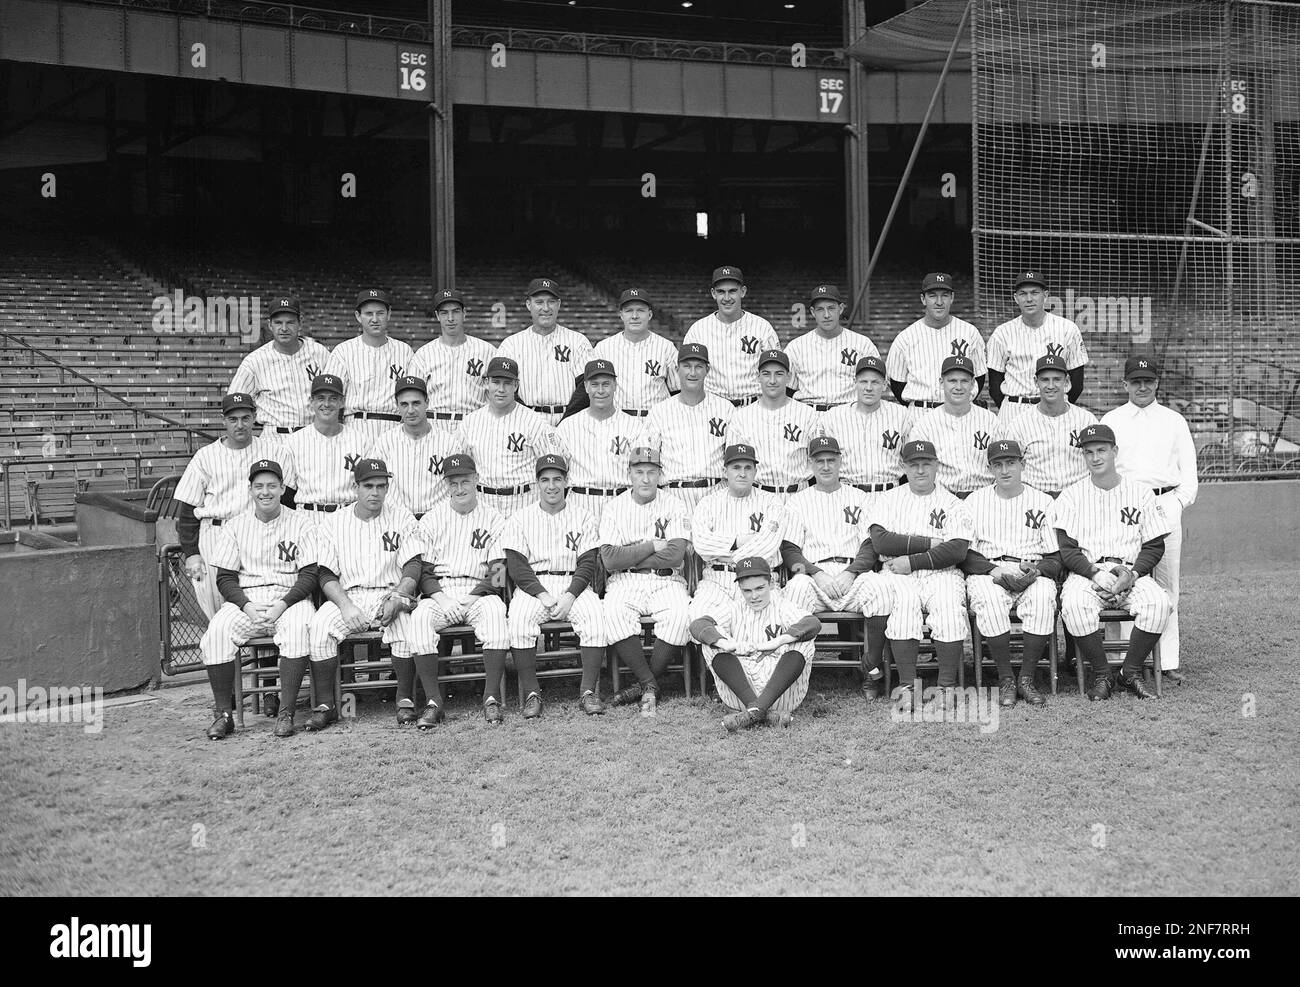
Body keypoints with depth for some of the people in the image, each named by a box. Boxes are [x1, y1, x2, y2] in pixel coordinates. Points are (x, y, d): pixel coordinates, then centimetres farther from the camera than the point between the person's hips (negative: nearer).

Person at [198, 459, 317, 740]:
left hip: (290, 597, -2)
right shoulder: (235, 526, 11)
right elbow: (225, 578, 6)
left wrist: (282, 605, -16)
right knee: (216, 632, -27)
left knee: (297, 628, -35)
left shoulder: (299, 523, 6)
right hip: (245, 599, 2)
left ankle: (286, 713, -29)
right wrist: (246, 605, -13)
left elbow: (310, 575, -1)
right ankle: (223, 714, -17)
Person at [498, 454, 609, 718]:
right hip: (533, 586, 0)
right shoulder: (519, 519, 9)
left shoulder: (583, 518, 11)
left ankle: (589, 691, -25)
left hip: (573, 585, 1)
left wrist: (570, 596, -15)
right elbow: (516, 566, -1)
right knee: (518, 619, -32)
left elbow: (587, 564, 3)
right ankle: (531, 693, -24)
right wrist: (543, 595, -15)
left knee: (595, 614, -30)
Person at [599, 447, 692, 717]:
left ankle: (644, 685, -15)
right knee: (614, 613, -32)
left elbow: (675, 555, -11)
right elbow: (609, 560, -7)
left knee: (679, 615, -31)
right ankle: (650, 685, -20)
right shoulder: (614, 509, 5)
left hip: (666, 581, 0)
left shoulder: (674, 507, 4)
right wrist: (653, 546, -8)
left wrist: (628, 555, -8)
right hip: (624, 582, 0)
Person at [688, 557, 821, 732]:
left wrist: (779, 641, -25)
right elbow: (697, 624, -2)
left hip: (781, 690, -1)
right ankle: (762, 711, -33)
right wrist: (723, 642, -23)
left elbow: (814, 624, -10)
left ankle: (755, 709, -35)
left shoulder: (782, 606, 11)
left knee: (803, 641, -20)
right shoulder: (734, 611, 15)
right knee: (712, 643, -14)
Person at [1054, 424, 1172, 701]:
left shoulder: (1141, 493, 12)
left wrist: (1132, 573, -10)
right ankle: (1101, 675, -16)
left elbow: (1154, 546, 9)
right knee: (1074, 605, -34)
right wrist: (1095, 573, -16)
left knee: (1159, 603, -29)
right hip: (1086, 572, -1)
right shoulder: (1070, 496, 9)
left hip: (1132, 572, 1)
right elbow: (1066, 549, 1)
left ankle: (1131, 673, -12)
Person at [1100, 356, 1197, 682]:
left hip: (1167, 503, 1)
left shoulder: (1174, 421, 16)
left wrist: (1179, 502, -1)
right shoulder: (1110, 421, 14)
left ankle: (1169, 659, 2)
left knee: (1166, 584, -1)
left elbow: (1189, 468, 14)